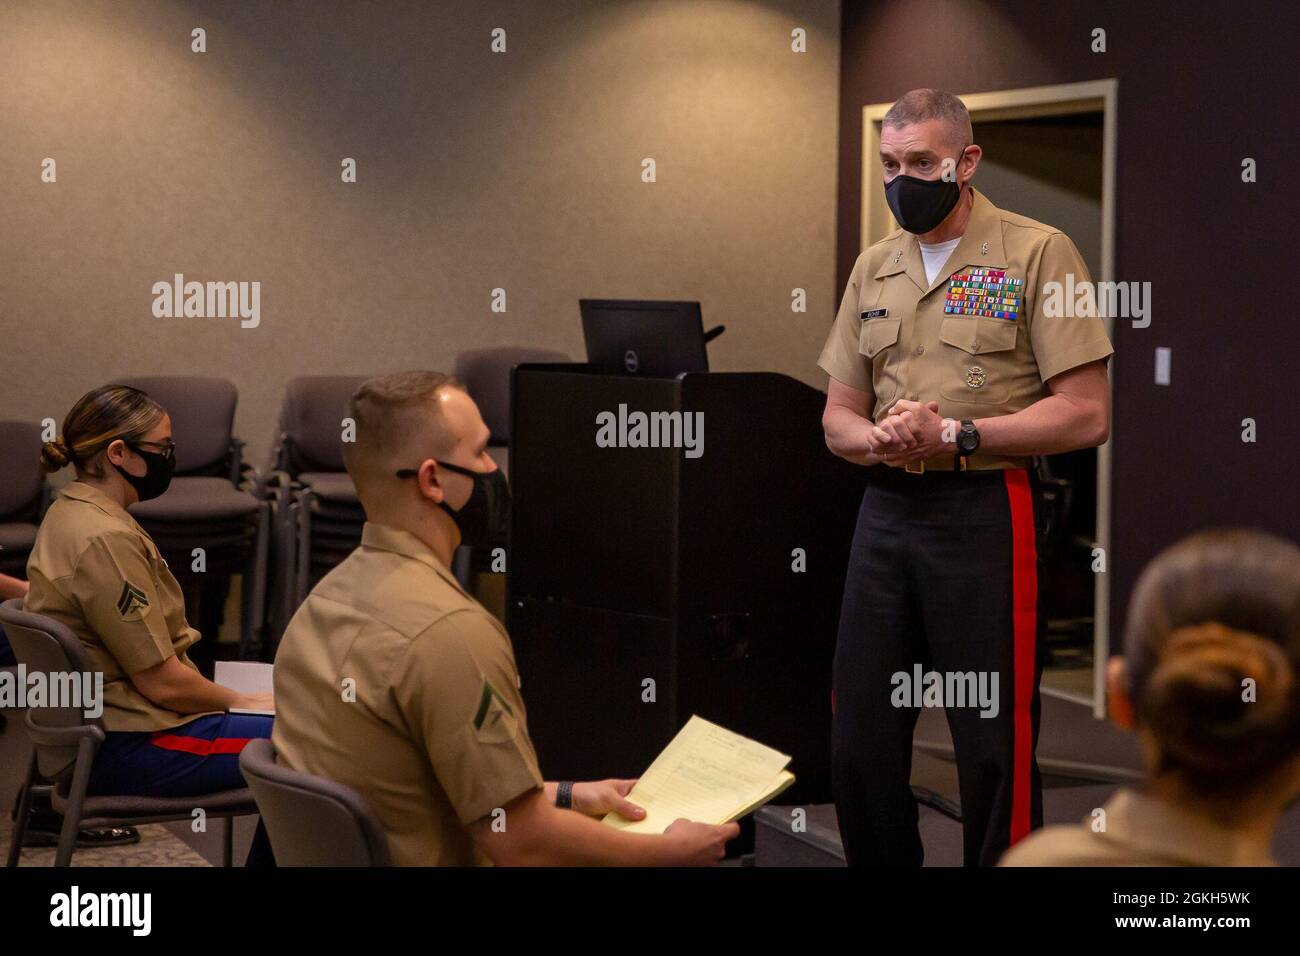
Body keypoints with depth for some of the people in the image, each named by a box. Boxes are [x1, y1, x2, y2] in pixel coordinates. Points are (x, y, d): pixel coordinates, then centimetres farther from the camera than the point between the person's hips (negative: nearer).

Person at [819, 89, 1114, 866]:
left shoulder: (1036, 253, -5)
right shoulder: (874, 267, 14)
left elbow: (1087, 414, -10)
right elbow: (838, 417, 17)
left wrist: (955, 435, -17)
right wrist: (880, 440, -7)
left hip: (987, 515, -5)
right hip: (887, 512, 6)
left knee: (996, 750, 0)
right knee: (859, 742, 9)